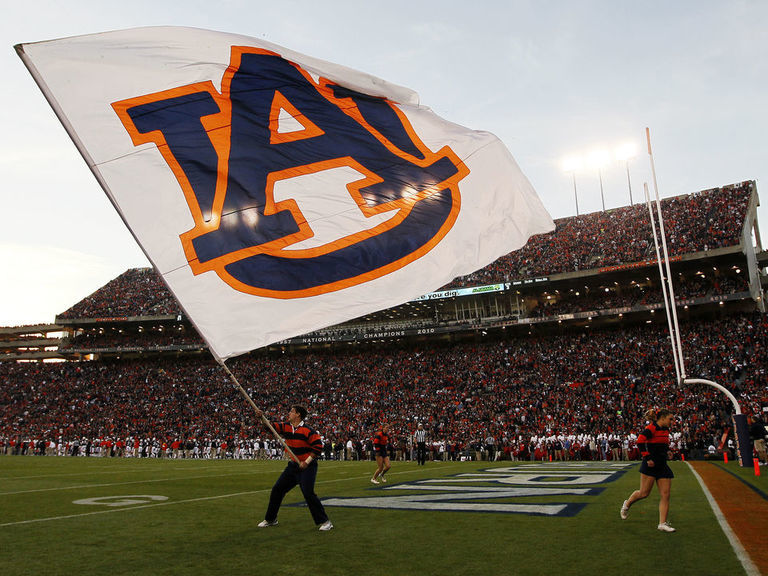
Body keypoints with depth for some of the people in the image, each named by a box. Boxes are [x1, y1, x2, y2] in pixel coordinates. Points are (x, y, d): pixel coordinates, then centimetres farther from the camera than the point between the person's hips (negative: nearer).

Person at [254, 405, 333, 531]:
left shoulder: (308, 431, -17)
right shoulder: (286, 427, 4)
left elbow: (318, 446, -19)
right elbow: (271, 426, 1)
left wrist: (307, 462, -20)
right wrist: (261, 417, -17)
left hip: (307, 466, -8)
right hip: (293, 465, 8)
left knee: (308, 493, -19)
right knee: (277, 489, 9)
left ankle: (324, 522, -7)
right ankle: (270, 519, 27)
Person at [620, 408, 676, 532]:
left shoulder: (665, 430, 14)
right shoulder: (651, 428, -12)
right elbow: (640, 441, -23)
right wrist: (648, 458, -22)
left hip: (663, 466, 8)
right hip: (650, 466, -8)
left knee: (665, 495, 1)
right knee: (644, 493, -3)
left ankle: (662, 523, 4)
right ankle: (627, 504, 24)